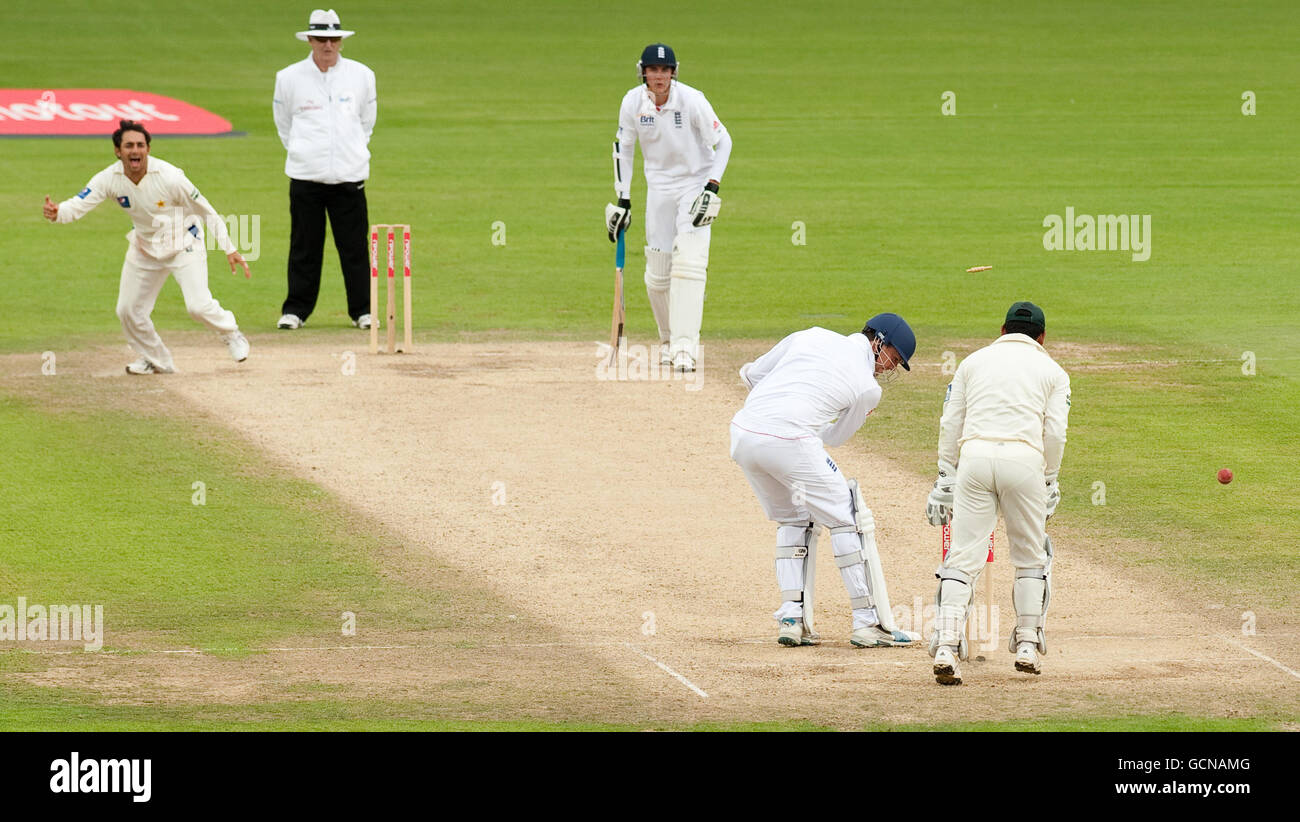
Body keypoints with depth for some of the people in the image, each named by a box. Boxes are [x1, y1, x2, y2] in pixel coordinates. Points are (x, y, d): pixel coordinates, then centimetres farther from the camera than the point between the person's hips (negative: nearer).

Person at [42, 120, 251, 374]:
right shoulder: (110, 179, -18)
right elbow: (79, 204, -26)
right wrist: (57, 213, -50)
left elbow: (206, 211, -19)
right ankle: (156, 360, 29)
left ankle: (231, 334, 14)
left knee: (198, 305, -19)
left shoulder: (169, 178, -28)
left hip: (183, 245, -5)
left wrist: (229, 249, -17)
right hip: (144, 246, 5)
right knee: (128, 310, 5)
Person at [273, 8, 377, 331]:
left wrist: (353, 153, 12)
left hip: (349, 177, 1)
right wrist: (301, 153, 11)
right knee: (304, 247, 2)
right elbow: (283, 123, 15)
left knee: (355, 247, 0)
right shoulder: (289, 78, 3)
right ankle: (295, 309, 11)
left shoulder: (362, 75, 6)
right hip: (305, 178, -1)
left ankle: (362, 310, 9)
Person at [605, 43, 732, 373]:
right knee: (657, 274, 2)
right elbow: (623, 149, 5)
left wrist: (712, 188, -18)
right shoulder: (633, 103, -8)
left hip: (695, 183, -3)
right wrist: (622, 199, 3)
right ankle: (668, 340, 23)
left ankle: (684, 346, -23)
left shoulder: (691, 101, -19)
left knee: (689, 262, -18)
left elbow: (722, 141, -9)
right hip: (659, 188, 4)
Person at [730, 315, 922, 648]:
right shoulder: (868, 388, 5)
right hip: (790, 442, -6)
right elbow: (836, 436, 16)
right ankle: (869, 623, 6)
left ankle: (791, 618, 15)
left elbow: (752, 373, 22)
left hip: (743, 434, 6)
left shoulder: (812, 337, 16)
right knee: (848, 519, 7)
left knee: (793, 520, 24)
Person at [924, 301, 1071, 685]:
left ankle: (946, 648, -16)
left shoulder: (974, 361, 21)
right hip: (1025, 457, -1)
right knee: (1031, 557, 16)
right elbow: (1055, 433, 6)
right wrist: (1049, 483, 14)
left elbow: (950, 425, 14)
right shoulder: (1052, 371, 16)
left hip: (974, 455, 1)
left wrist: (945, 479, 15)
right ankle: (1027, 645, 15)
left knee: (963, 558, -2)